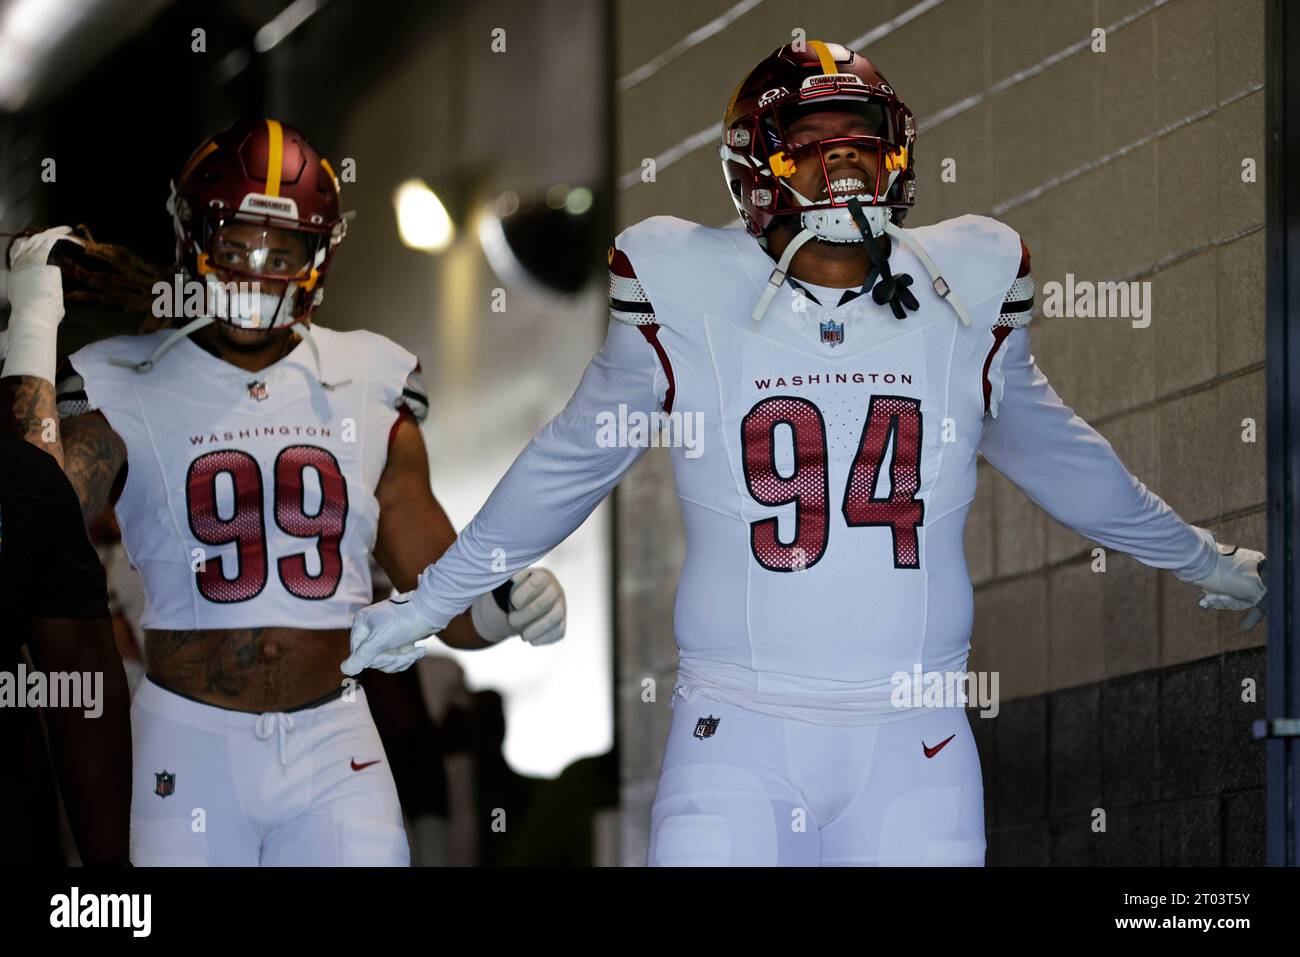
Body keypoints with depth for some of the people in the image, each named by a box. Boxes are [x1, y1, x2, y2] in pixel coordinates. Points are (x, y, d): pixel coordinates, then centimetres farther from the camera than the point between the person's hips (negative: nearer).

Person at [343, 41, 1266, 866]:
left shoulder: (964, 301, 5)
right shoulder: (688, 299, -2)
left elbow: (1052, 453, 23)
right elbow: (572, 463, 12)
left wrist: (1196, 557, 35)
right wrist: (432, 600, 20)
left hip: (915, 748, 2)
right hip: (738, 743, -2)